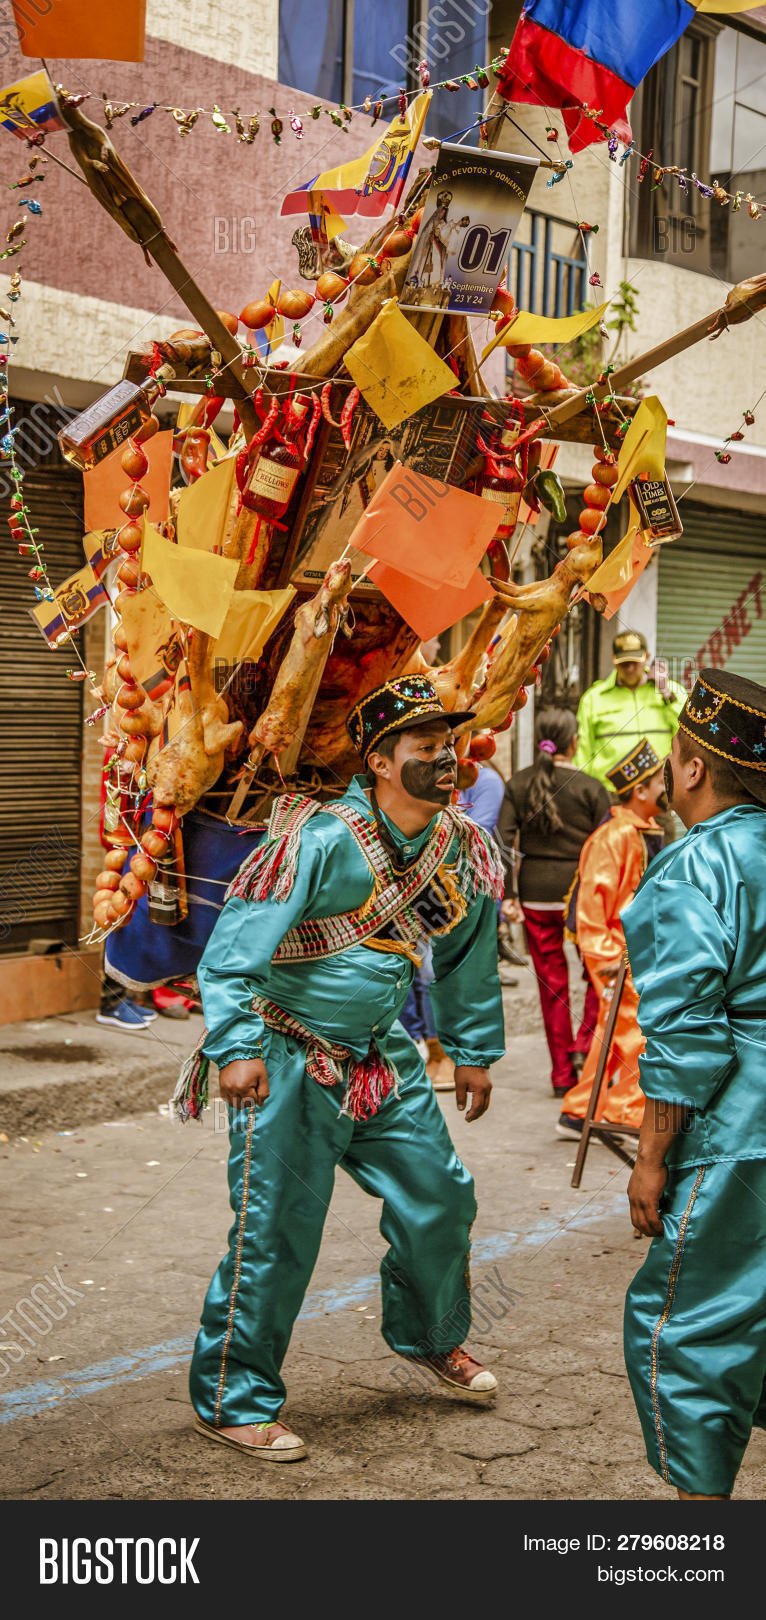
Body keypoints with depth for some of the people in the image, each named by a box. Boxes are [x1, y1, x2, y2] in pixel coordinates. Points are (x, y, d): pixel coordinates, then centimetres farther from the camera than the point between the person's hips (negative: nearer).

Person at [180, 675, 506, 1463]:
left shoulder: (463, 848, 1)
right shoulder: (320, 840, -22)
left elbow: (466, 956, 17)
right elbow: (233, 946, -23)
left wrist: (474, 1050, 21)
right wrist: (237, 1047, -31)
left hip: (381, 1056, 7)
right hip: (289, 1063, -7)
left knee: (439, 1197, 13)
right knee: (277, 1230, -5)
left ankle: (427, 1337, 40)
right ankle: (232, 1402, 12)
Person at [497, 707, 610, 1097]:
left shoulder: (518, 784, 2)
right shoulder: (589, 787, -5)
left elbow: (503, 841, -4)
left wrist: (508, 894, -2)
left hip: (535, 893, 3)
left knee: (551, 981, 9)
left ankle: (562, 1074, 13)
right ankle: (583, 1045, -5)